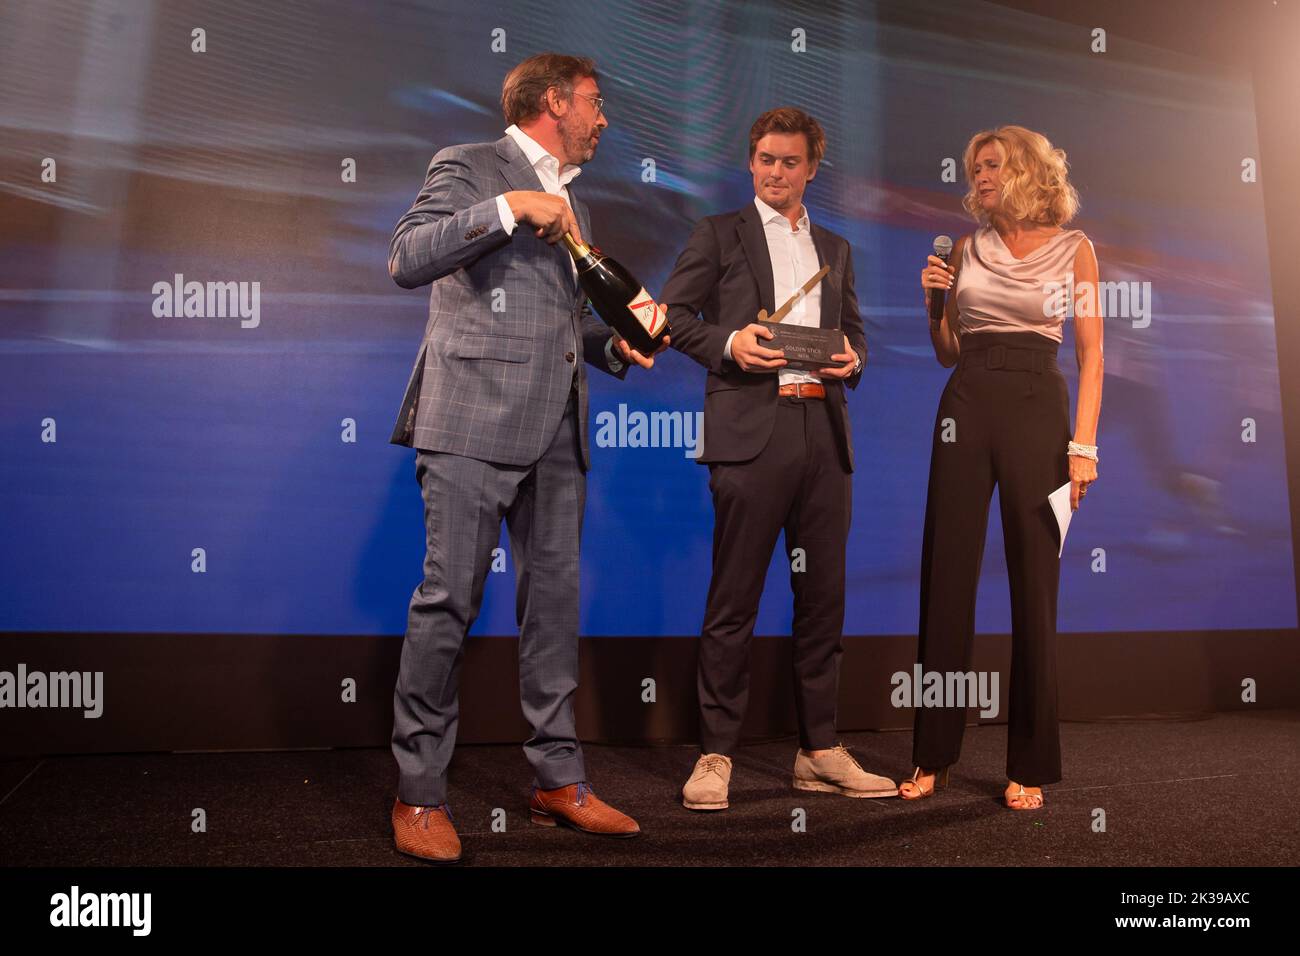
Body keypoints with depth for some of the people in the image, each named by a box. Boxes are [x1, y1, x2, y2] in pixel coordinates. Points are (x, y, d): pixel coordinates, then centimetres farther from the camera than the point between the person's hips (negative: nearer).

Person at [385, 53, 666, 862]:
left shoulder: (571, 202, 24)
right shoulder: (469, 167, 2)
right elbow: (407, 261, -12)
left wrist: (616, 346, 12)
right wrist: (508, 209, -16)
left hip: (558, 429, 7)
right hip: (474, 422, -7)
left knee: (555, 602, 8)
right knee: (450, 601, -5)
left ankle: (559, 780, 18)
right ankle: (419, 794, 6)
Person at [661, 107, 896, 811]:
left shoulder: (834, 248, 24)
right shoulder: (718, 234, 11)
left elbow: (854, 329, 24)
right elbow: (673, 313, 4)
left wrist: (852, 356, 2)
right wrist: (728, 343, -13)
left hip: (824, 432, 5)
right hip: (751, 432, -5)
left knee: (823, 597, 7)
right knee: (734, 598, -3)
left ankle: (819, 752, 18)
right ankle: (716, 755, 6)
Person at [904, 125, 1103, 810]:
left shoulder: (1073, 249, 5)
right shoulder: (968, 250, 12)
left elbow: (1091, 356, 0)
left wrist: (1084, 444, -10)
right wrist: (935, 302, -3)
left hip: (1038, 410, -2)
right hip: (966, 407, 3)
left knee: (1034, 585, -1)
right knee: (947, 579, 1)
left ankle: (1030, 766, 12)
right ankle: (932, 754, 13)